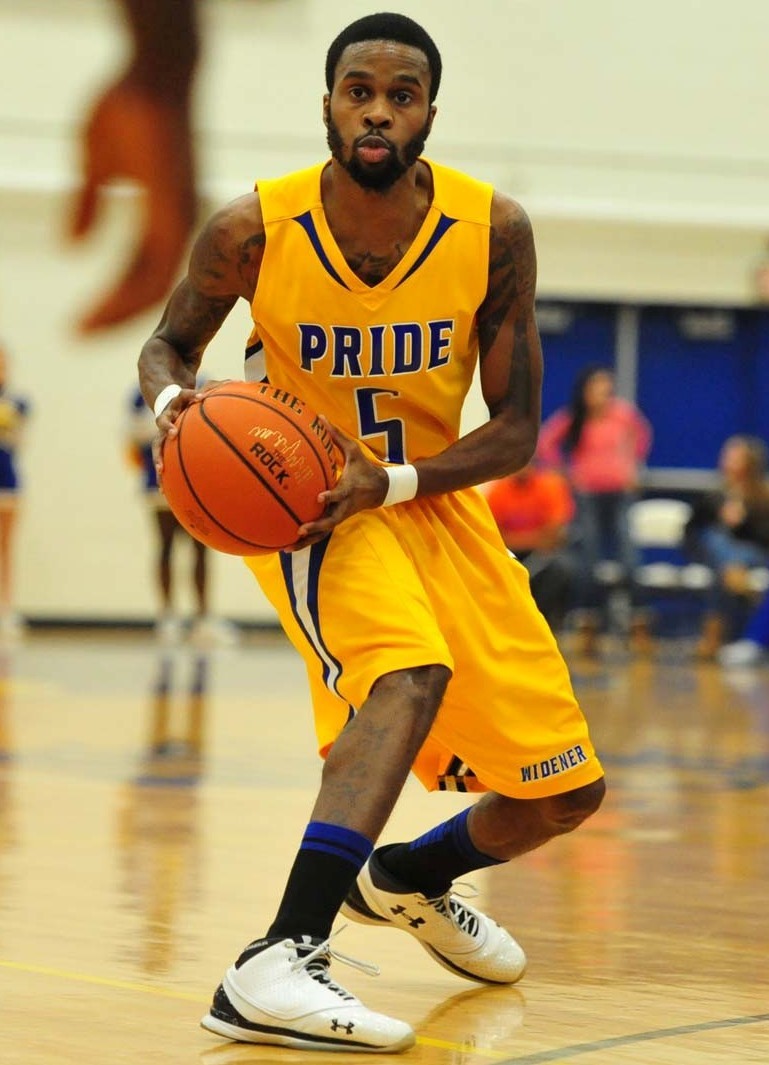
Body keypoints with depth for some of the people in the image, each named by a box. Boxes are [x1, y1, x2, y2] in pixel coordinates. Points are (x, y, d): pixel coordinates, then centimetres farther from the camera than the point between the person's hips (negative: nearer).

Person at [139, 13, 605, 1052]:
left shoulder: (493, 231, -16)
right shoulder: (254, 230, -18)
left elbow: (515, 431, -11)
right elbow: (169, 343, 1)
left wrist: (390, 481, -27)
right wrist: (172, 399, -23)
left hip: (435, 499, 4)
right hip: (301, 497, -4)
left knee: (564, 791, 6)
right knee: (411, 673, -37)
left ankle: (404, 879, 39)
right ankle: (277, 965, -42)